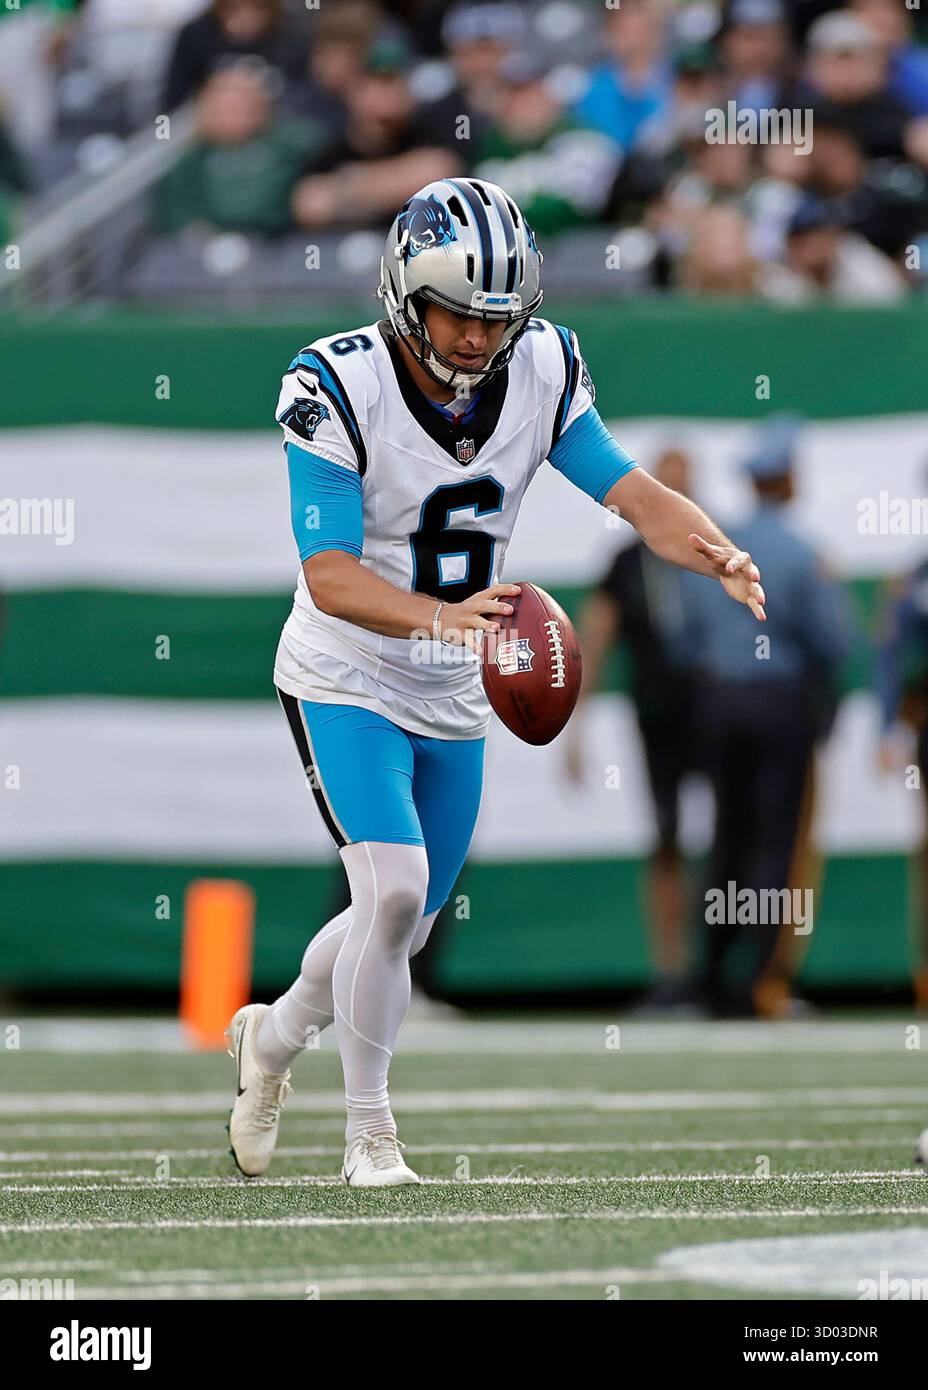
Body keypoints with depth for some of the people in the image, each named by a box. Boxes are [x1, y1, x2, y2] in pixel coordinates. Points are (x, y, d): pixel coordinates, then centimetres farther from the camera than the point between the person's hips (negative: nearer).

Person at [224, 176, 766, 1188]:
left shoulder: (541, 372, -9)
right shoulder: (338, 387, -23)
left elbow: (632, 493, -13)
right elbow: (330, 576, -28)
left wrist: (716, 554, -35)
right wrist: (438, 617, -47)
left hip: (455, 697, 5)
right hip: (347, 683, -5)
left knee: (401, 928, 15)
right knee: (394, 890, -22)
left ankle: (273, 1036, 44)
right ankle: (368, 1132, -5)